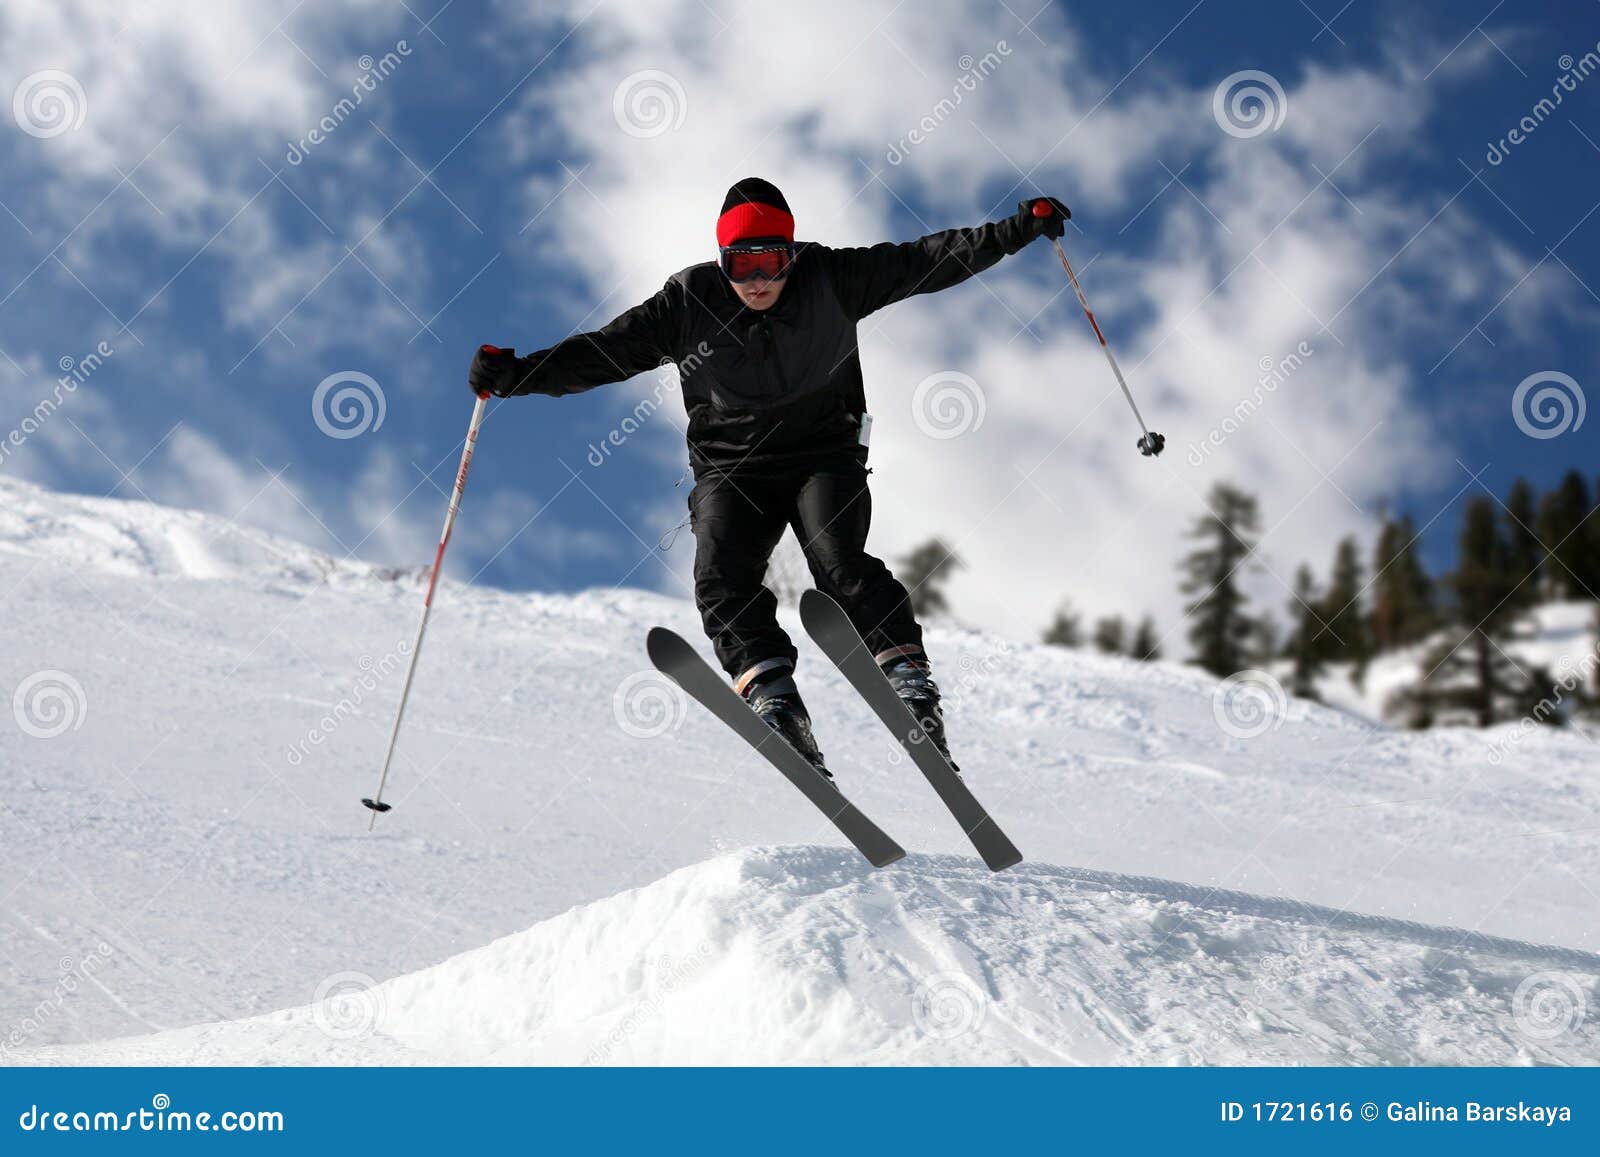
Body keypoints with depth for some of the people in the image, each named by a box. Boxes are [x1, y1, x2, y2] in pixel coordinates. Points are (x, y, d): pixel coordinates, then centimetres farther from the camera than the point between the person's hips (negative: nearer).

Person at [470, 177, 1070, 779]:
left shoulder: (830, 280, -5)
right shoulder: (688, 301, -4)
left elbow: (929, 260, -3)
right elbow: (607, 351, -5)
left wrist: (1021, 227, -7)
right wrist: (518, 373, -16)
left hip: (823, 455, -1)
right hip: (731, 469, 1)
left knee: (839, 561, -27)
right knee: (722, 580, -24)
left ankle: (909, 678, -31)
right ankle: (771, 693, -36)